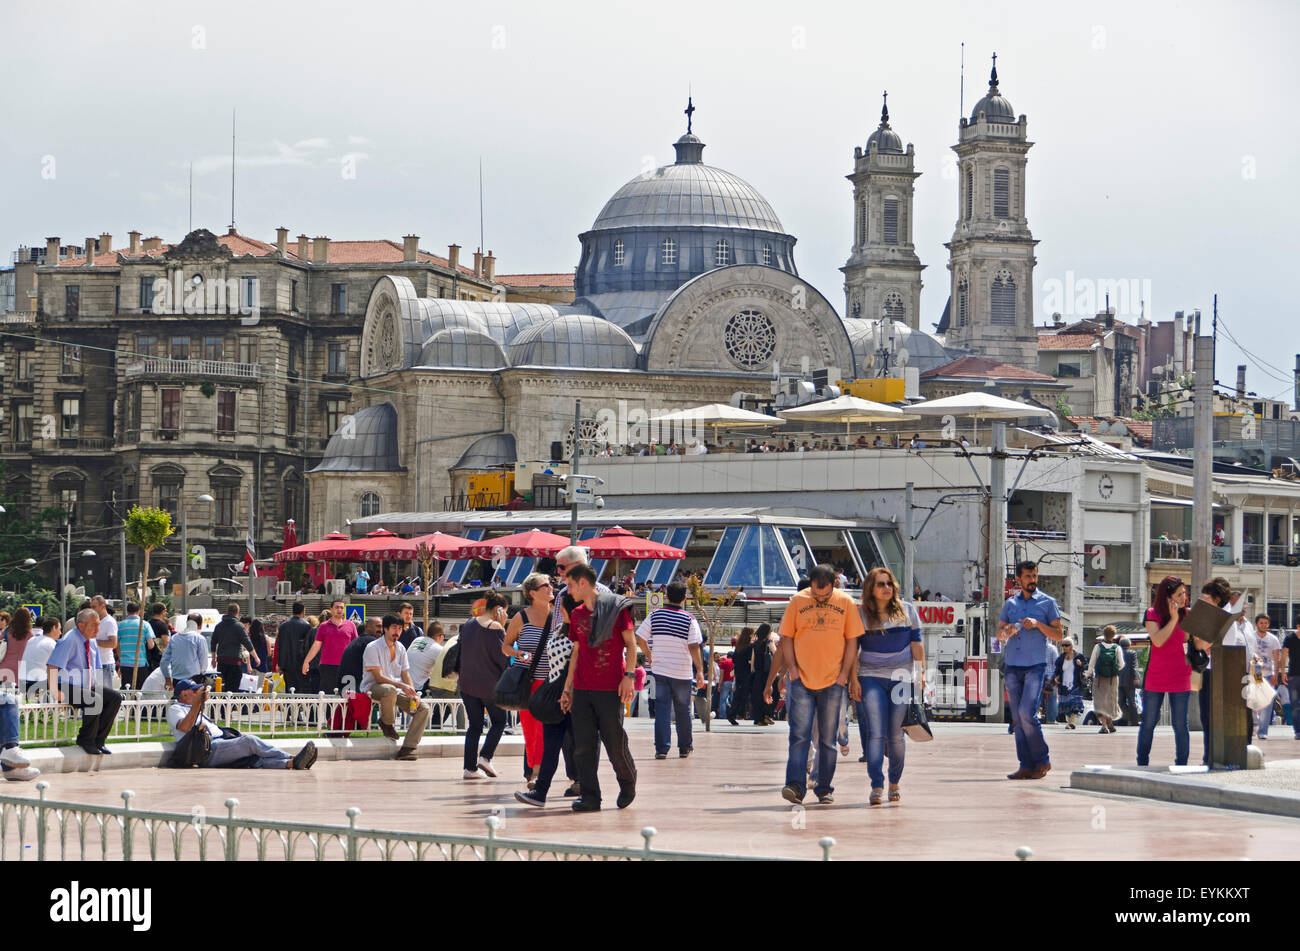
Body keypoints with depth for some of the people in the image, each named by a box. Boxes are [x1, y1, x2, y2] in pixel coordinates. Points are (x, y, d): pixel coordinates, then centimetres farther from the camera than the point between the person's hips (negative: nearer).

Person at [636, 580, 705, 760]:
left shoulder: (654, 615, -1)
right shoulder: (689, 619, -8)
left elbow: (640, 637, 2)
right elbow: (694, 647, -13)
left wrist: (649, 655, 18)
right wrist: (700, 670, -9)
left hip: (660, 669, 1)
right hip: (682, 671, -1)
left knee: (662, 709, 1)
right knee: (683, 710, 13)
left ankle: (661, 748, -9)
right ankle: (685, 747, 23)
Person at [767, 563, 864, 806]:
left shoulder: (846, 603, 3)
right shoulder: (797, 602, 3)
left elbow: (852, 642, 5)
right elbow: (786, 638, 6)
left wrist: (844, 674, -3)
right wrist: (792, 670, -3)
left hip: (833, 683, 0)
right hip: (802, 681, 0)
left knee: (828, 739, 5)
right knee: (799, 736, -9)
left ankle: (824, 789, 12)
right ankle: (796, 787, -15)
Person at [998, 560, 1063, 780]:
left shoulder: (1047, 602, 5)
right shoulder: (1010, 603, 16)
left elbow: (1058, 635, 2)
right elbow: (999, 634, 18)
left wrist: (1038, 624, -13)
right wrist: (1006, 632, -5)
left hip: (1035, 665, -5)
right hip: (1012, 665, 5)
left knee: (1027, 713, -16)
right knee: (1017, 718, 2)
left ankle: (1042, 759, -2)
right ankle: (1027, 765, 4)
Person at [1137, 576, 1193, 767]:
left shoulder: (1187, 615, 4)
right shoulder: (1153, 614, -3)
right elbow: (1158, 640, -17)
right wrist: (1173, 619, -18)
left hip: (1180, 677, 1)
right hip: (1155, 677, -1)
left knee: (1180, 725, 0)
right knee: (1148, 722, 5)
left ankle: (1181, 765, 6)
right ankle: (1142, 764, 15)